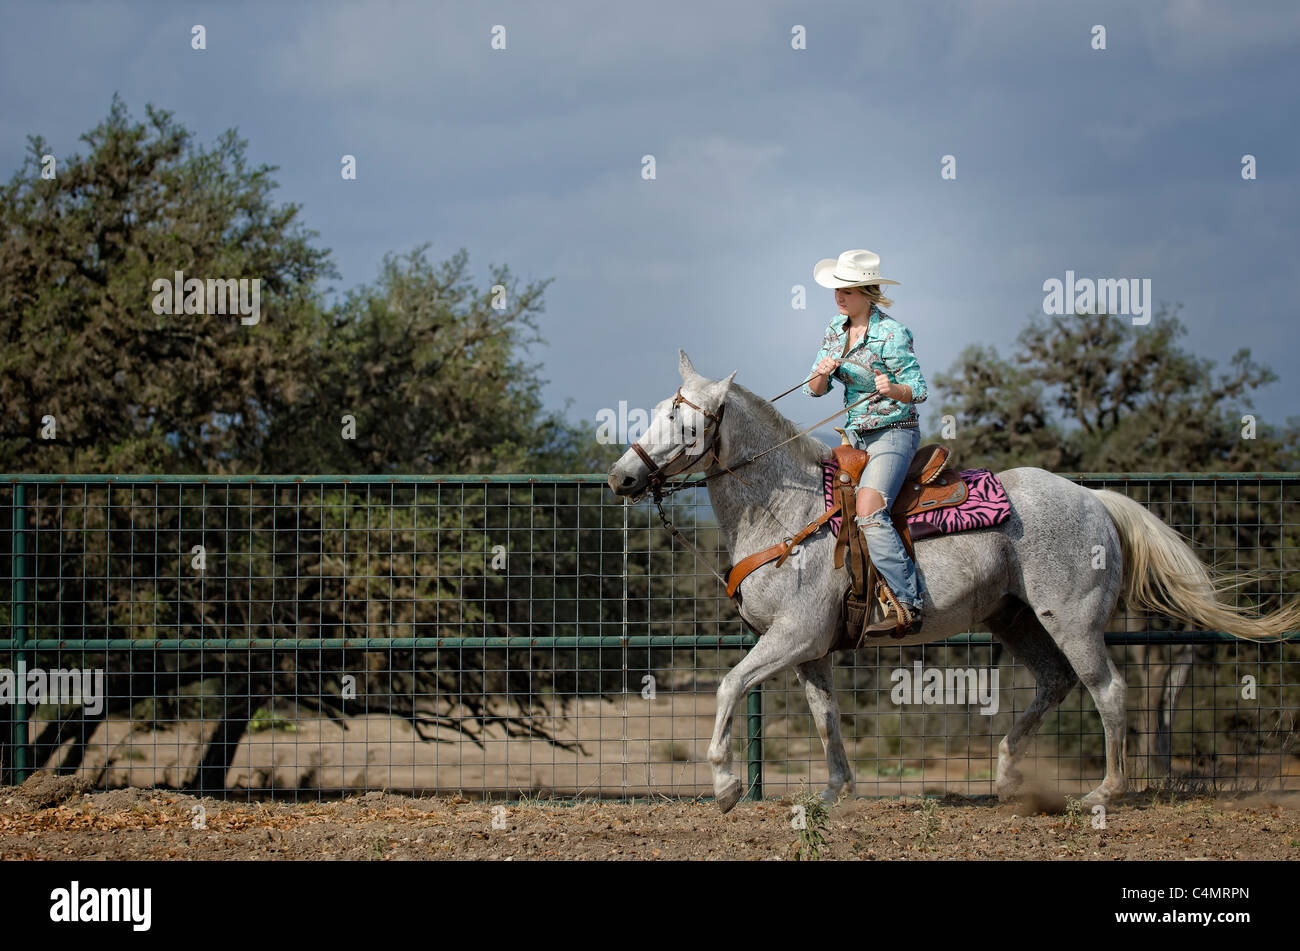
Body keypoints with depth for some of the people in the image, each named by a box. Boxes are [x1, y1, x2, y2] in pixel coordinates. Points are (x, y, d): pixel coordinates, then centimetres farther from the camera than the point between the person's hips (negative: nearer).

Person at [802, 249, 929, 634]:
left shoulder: (891, 334, -16)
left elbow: (918, 389, -14)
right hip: (855, 434, 9)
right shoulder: (837, 327, 6)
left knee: (868, 511, -27)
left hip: (894, 432, -9)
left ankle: (909, 603, -29)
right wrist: (823, 372, -16)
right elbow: (816, 389, 7)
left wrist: (892, 389, -36)